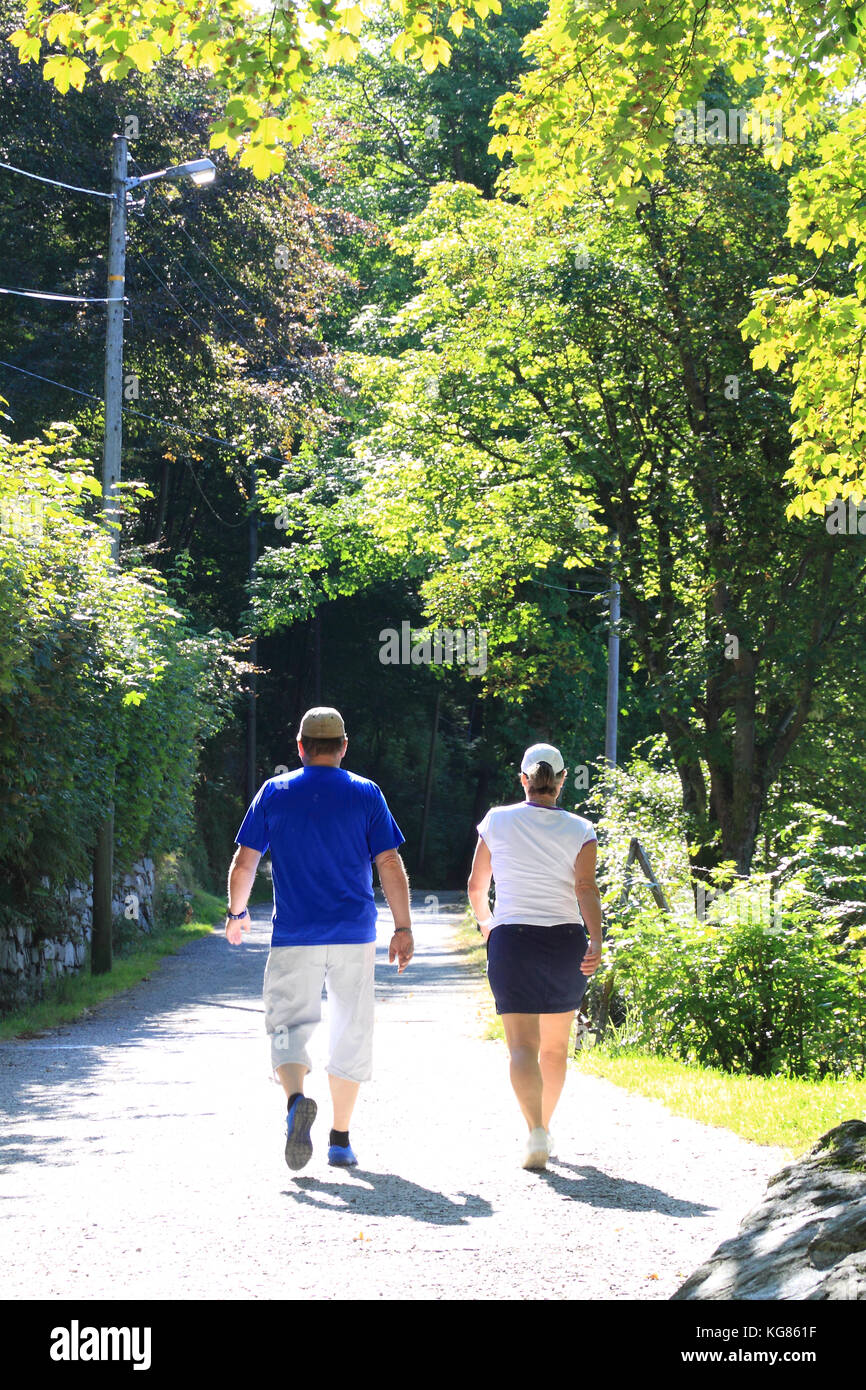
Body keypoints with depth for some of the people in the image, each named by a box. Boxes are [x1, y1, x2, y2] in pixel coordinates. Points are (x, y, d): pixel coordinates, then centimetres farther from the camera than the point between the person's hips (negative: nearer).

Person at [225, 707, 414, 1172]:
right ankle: (341, 1140, 12)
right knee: (350, 1034, 10)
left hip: (294, 937, 0)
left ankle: (296, 1099, -26)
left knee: (288, 1027, 4)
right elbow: (390, 866, -2)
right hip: (354, 937, 1)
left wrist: (236, 913, 20)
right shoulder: (366, 794, 2)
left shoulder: (274, 793, 3)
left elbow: (243, 862, 5)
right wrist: (403, 928, 3)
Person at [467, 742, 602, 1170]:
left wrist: (485, 923, 27)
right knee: (555, 1045, 18)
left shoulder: (498, 822, 3)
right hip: (565, 942, 1)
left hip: (511, 941, -1)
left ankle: (536, 1131, -26)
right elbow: (587, 889, -13)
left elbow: (476, 885, 9)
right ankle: (544, 1128, 30)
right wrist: (596, 942, -21)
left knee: (523, 1046, -6)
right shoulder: (579, 830, 1)